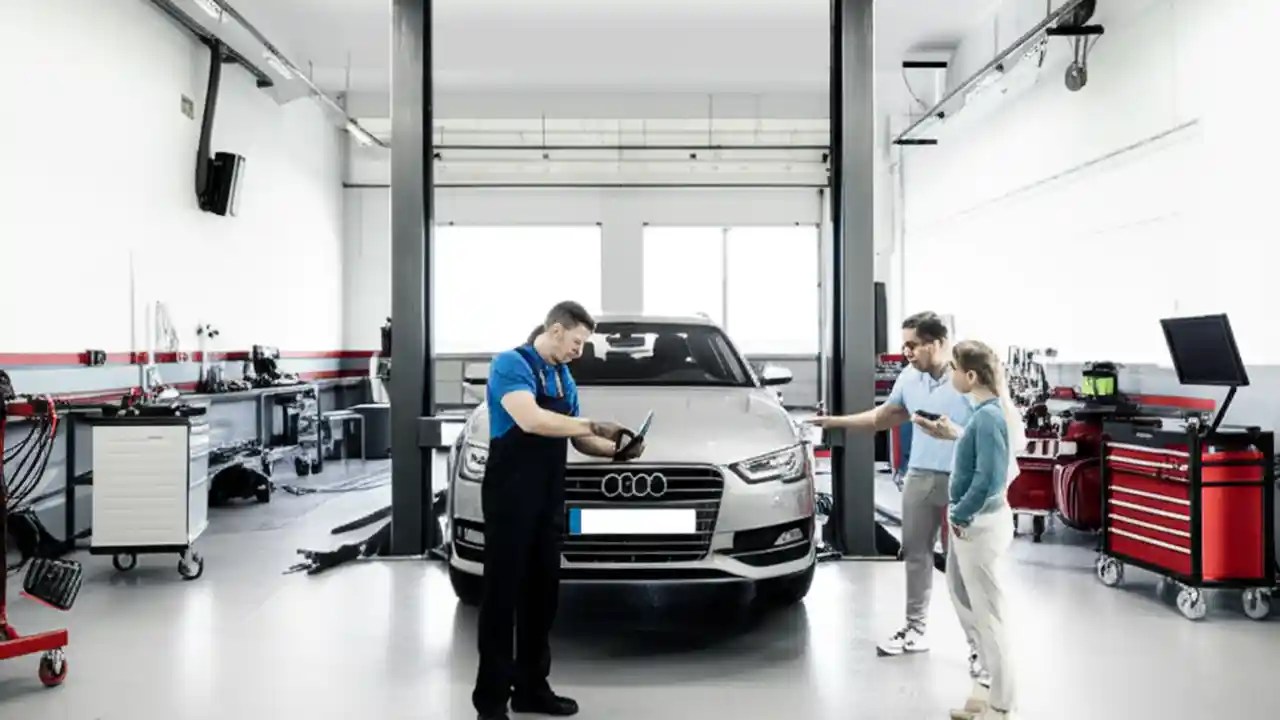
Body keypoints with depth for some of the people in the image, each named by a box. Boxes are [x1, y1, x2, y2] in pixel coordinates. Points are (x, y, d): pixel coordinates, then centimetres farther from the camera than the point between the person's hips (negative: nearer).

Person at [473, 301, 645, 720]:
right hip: (510, 498, -8)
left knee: (542, 593, 12)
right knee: (502, 594, -2)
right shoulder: (511, 365, -11)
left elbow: (575, 437, 18)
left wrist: (616, 451, 0)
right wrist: (595, 426, -23)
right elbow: (530, 420, -27)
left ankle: (531, 686, 23)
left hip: (548, 500, 8)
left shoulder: (565, 379, 15)